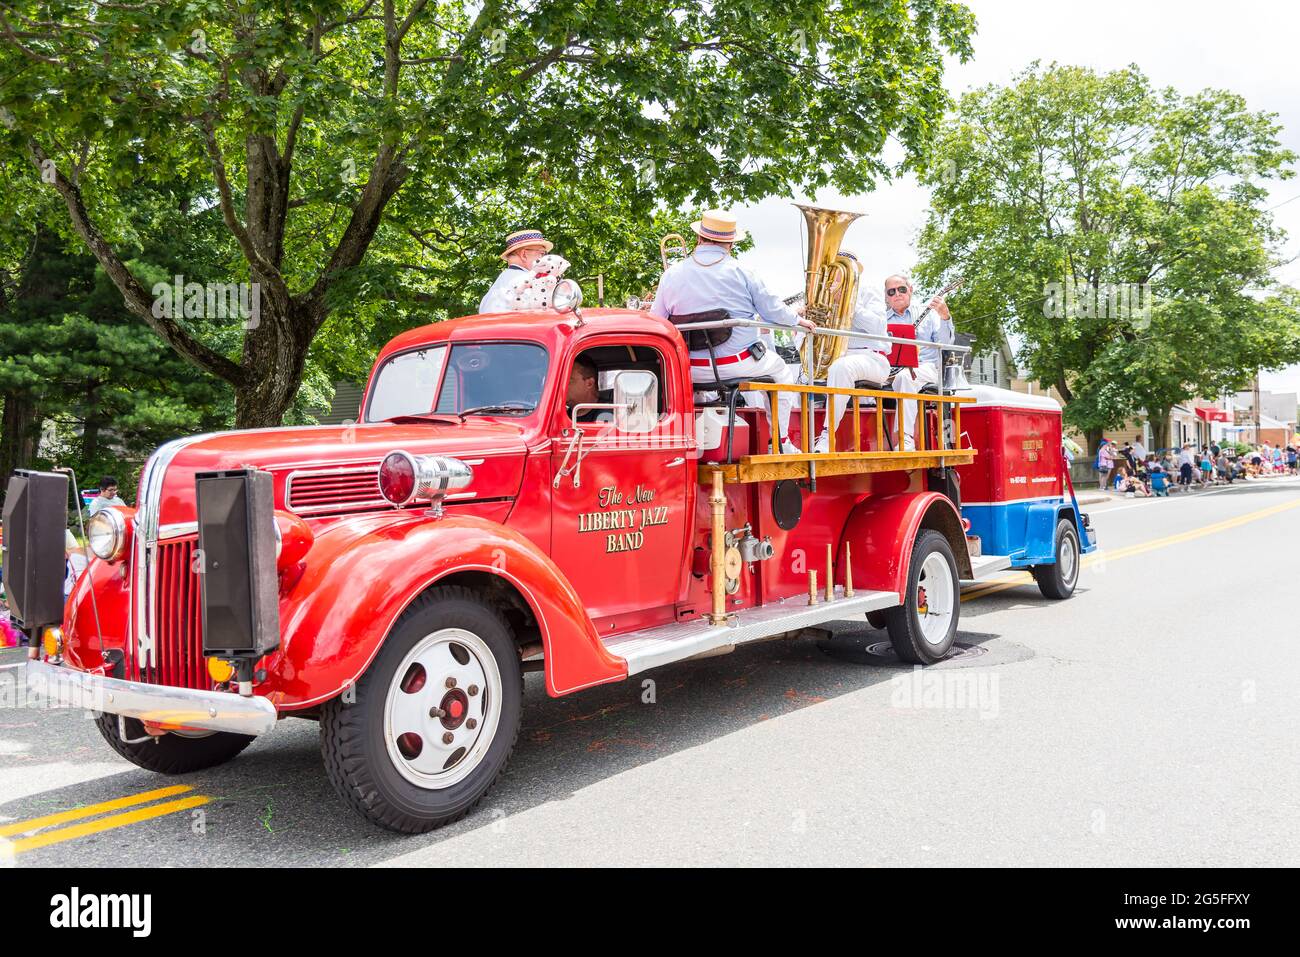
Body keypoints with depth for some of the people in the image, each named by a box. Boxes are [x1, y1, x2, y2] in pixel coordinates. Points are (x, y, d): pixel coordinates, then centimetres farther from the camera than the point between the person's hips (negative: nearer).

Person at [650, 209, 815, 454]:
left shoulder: (671, 275, -2)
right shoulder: (741, 272, -9)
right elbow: (774, 311, -3)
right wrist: (798, 320, 19)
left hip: (694, 371, 3)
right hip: (740, 364, -3)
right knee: (782, 375, 27)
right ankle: (780, 442, 28)